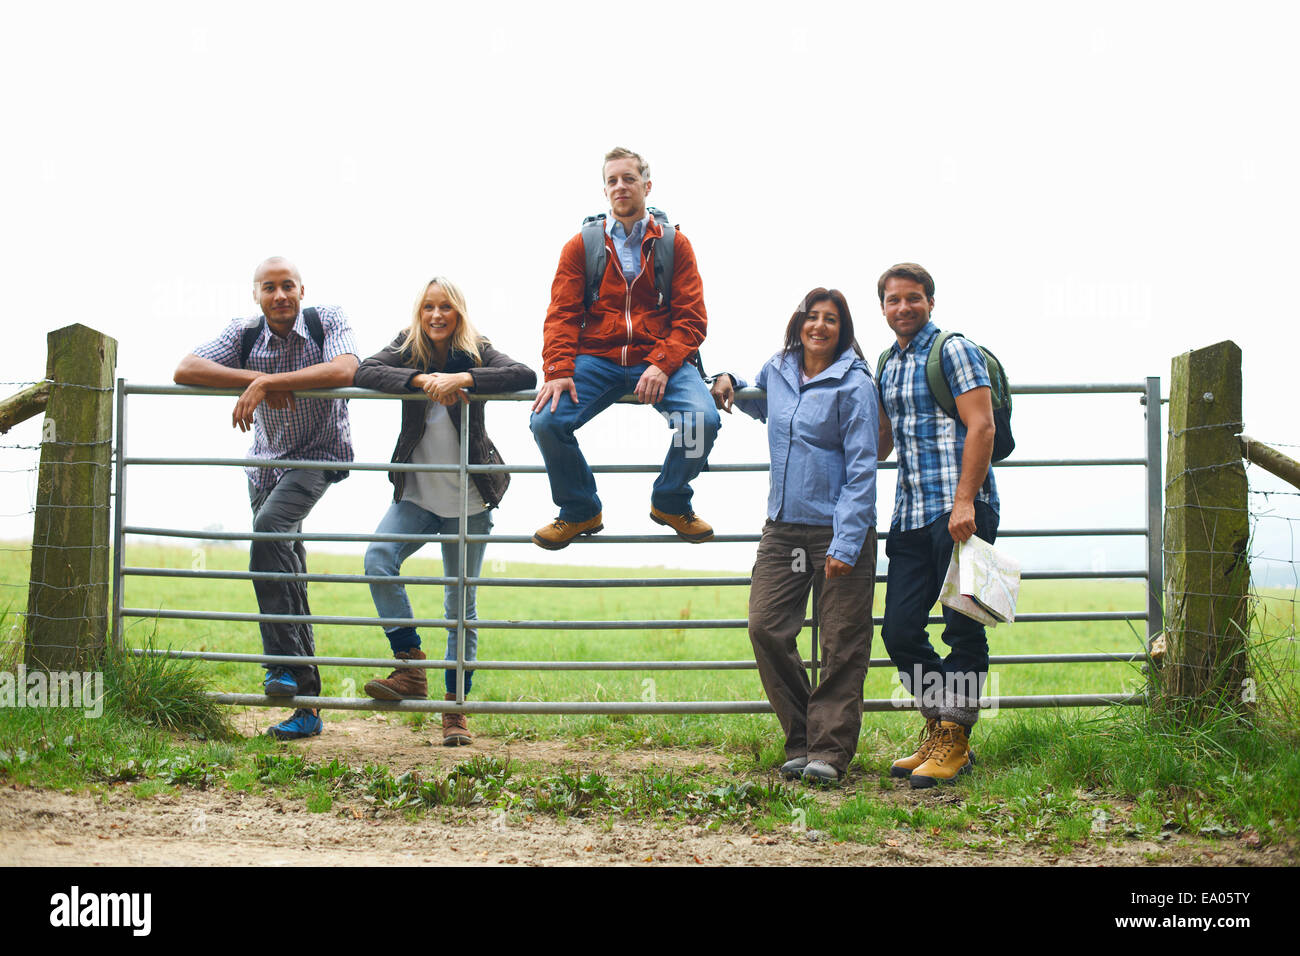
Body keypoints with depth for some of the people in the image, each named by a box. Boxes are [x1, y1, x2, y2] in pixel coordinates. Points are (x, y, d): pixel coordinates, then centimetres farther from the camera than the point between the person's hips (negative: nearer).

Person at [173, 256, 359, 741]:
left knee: (269, 525, -31)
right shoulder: (245, 333, -7)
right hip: (266, 459, 5)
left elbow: (345, 370, -34)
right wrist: (255, 378, -29)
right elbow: (184, 370, -17)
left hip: (319, 455, -5)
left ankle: (285, 662, -26)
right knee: (285, 573, 4)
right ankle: (307, 702, 10)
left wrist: (267, 382, -36)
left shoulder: (327, 321, -15)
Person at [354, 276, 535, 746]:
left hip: (468, 499, -1)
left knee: (460, 604, 2)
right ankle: (411, 671, -16)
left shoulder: (477, 352, -4)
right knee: (378, 558, -24)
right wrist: (421, 379, -28)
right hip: (416, 495, 1)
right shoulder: (407, 349, 0)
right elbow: (364, 372, -16)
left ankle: (455, 710, 10)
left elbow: (526, 376, -20)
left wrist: (463, 379, -29)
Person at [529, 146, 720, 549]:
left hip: (660, 360, -1)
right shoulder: (581, 246, 12)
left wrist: (662, 364, -16)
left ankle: (670, 503, 3)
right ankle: (580, 512, 3)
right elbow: (562, 315, 5)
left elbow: (691, 317, 2)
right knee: (547, 420, -24)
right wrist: (558, 371, -14)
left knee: (702, 419, -28)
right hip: (596, 360, 1)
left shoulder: (674, 244, 10)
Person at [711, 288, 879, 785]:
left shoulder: (854, 386, -8)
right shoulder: (776, 372, 9)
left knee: (842, 645, -2)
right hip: (783, 526, 5)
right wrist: (728, 384, 14)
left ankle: (829, 749, 5)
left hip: (839, 527, -5)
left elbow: (861, 469, -11)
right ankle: (800, 742, 9)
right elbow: (760, 405, 35)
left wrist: (846, 543, -17)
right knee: (766, 627, -3)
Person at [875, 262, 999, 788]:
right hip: (910, 516, 7)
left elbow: (981, 428, -11)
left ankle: (954, 741, 4)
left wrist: (964, 501, -19)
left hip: (959, 511, -7)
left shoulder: (954, 350, -2)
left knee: (963, 629, -3)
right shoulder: (886, 365, 19)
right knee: (900, 630, 4)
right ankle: (939, 727, 17)